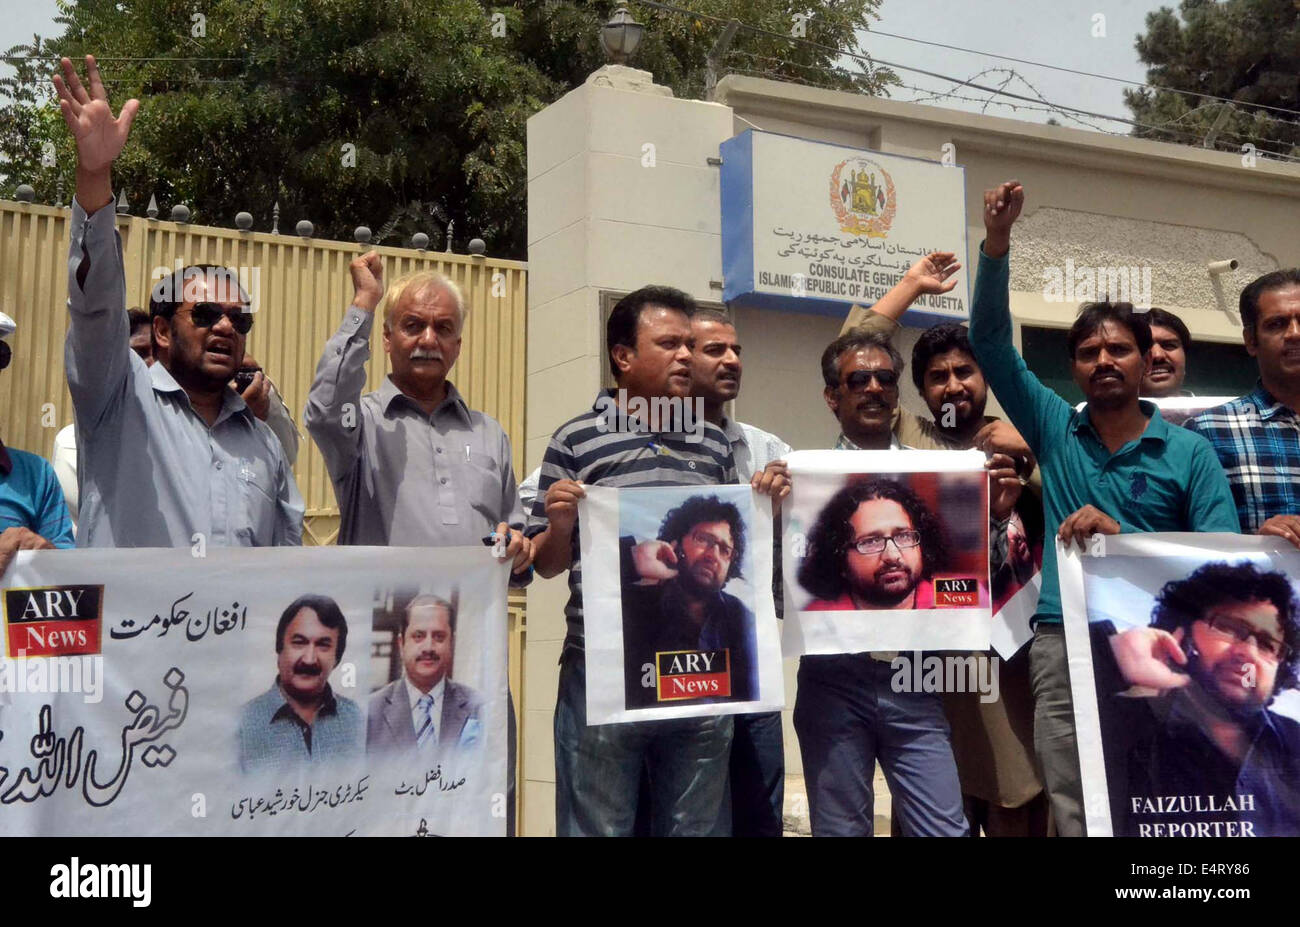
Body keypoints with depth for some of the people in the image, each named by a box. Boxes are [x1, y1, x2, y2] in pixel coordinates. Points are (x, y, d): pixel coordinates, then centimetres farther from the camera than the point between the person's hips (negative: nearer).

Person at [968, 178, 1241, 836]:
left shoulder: (1189, 453, 5)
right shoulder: (1055, 430, 11)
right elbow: (991, 341, 3)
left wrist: (1124, 537, -15)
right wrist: (997, 242, -8)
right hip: (1064, 645, 2)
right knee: (1078, 819, 4)